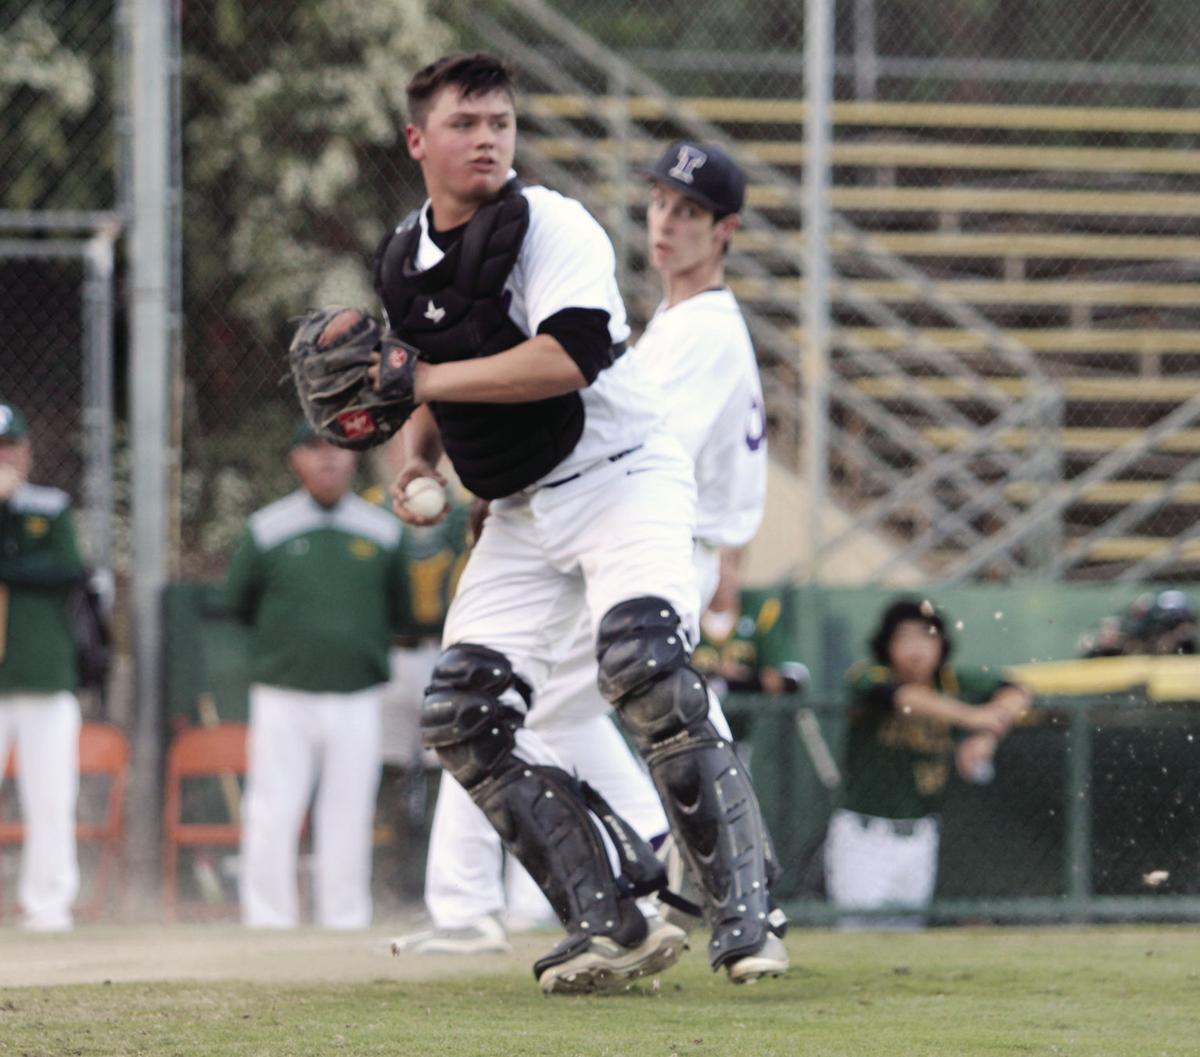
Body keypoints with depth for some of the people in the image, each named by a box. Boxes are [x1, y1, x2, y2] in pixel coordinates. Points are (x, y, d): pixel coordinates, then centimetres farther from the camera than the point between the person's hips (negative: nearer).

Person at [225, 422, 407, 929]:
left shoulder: (381, 531, 6)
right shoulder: (267, 528, 1)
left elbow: (396, 609, 16)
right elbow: (239, 602, 9)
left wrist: (361, 646, 9)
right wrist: (287, 642, 10)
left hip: (356, 697, 1)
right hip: (283, 696, -1)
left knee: (348, 817, 4)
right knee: (271, 816, -6)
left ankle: (345, 923, 11)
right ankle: (267, 922, 0)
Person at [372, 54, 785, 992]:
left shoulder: (548, 225, -13)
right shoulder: (402, 263, 9)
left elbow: (571, 355, -28)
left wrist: (427, 381, -23)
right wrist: (417, 450, 4)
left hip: (624, 482, -8)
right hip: (521, 517, 8)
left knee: (644, 668, -29)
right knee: (461, 719, -5)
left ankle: (745, 914, -25)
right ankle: (617, 924, -5)